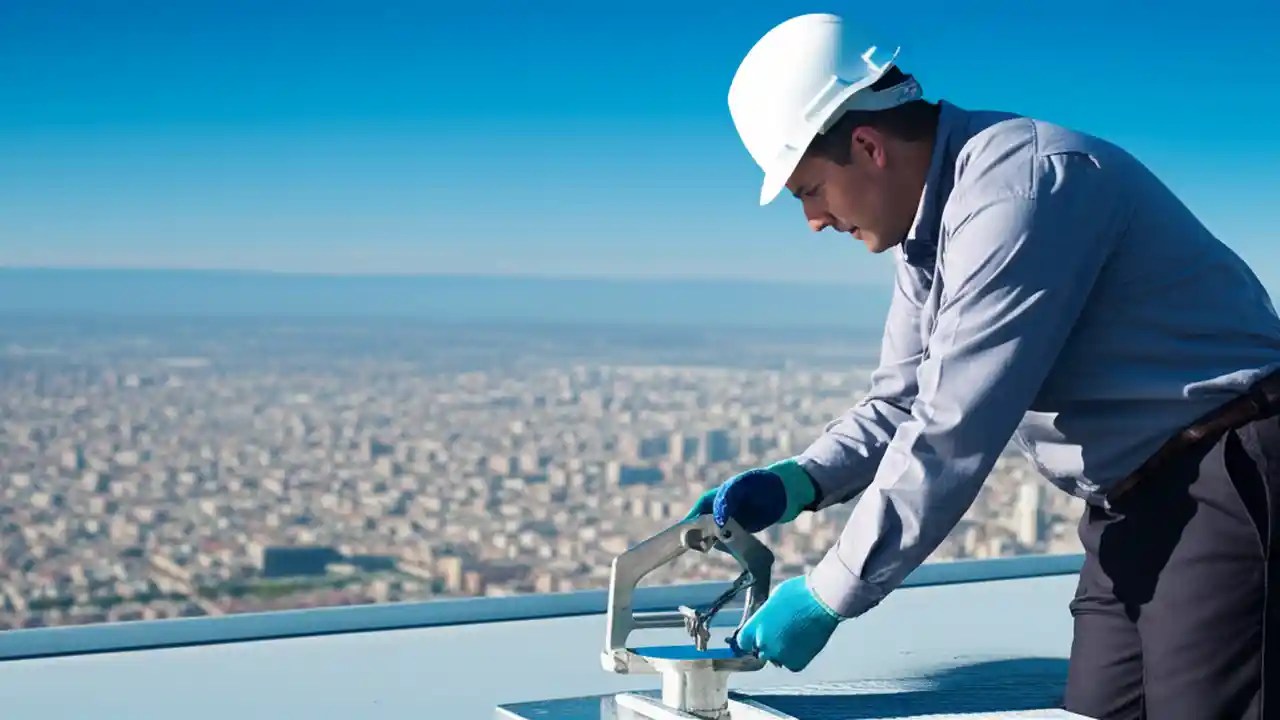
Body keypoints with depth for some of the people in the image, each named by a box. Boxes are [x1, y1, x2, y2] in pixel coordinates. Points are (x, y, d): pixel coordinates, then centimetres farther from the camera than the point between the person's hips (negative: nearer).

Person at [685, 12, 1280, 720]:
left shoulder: (1015, 186, -22)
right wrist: (795, 483, -4)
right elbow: (902, 405, 15)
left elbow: (953, 436, -25)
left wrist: (826, 597, -18)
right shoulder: (929, 229, 10)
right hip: (1134, 504, 10)